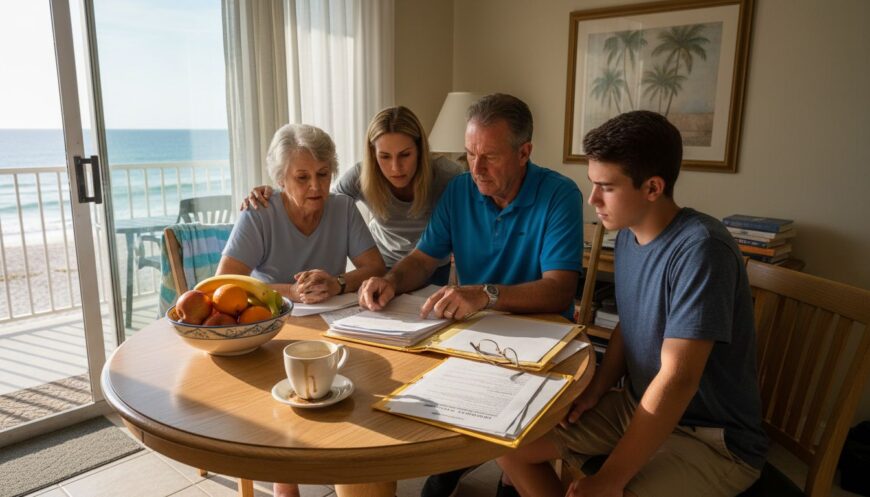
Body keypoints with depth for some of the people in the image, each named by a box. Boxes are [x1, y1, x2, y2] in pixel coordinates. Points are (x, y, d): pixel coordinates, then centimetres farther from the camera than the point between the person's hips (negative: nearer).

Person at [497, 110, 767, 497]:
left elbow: (677, 380, -28)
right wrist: (596, 390, -4)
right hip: (637, 405, 7)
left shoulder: (700, 250, -25)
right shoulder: (628, 235, 0)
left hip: (712, 438, -7)